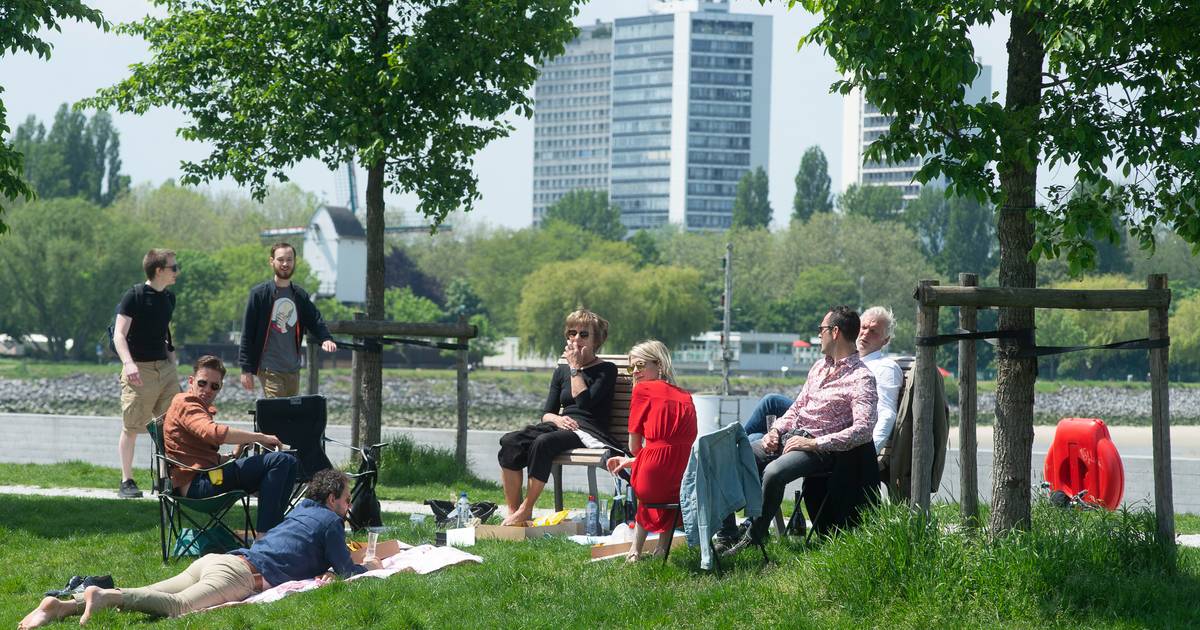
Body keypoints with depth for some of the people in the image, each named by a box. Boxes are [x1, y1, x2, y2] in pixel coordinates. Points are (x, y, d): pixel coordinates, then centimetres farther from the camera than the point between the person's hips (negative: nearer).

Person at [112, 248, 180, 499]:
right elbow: (119, 334, -16)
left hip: (165, 367, 7)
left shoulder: (168, 298, 13)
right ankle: (126, 482, 6)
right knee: (131, 427, 0)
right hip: (139, 370, -7)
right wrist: (128, 363, -31)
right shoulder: (134, 296, -9)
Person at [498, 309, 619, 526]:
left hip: (588, 432, -6)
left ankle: (526, 510, -25)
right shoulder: (562, 371, 22)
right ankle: (512, 512, -22)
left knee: (543, 442, -36)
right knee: (509, 441, -23)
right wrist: (557, 418, -7)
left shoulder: (606, 370, 4)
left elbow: (585, 402, -12)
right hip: (561, 426, 6)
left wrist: (576, 368, -4)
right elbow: (546, 412, 17)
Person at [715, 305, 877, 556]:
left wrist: (814, 443, -21)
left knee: (774, 472, -36)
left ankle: (753, 538, -21)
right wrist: (776, 430, 4)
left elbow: (864, 429, -21)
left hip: (819, 448, -8)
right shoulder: (819, 367, 18)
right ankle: (726, 537, -10)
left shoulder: (861, 378, -9)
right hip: (790, 437, 8)